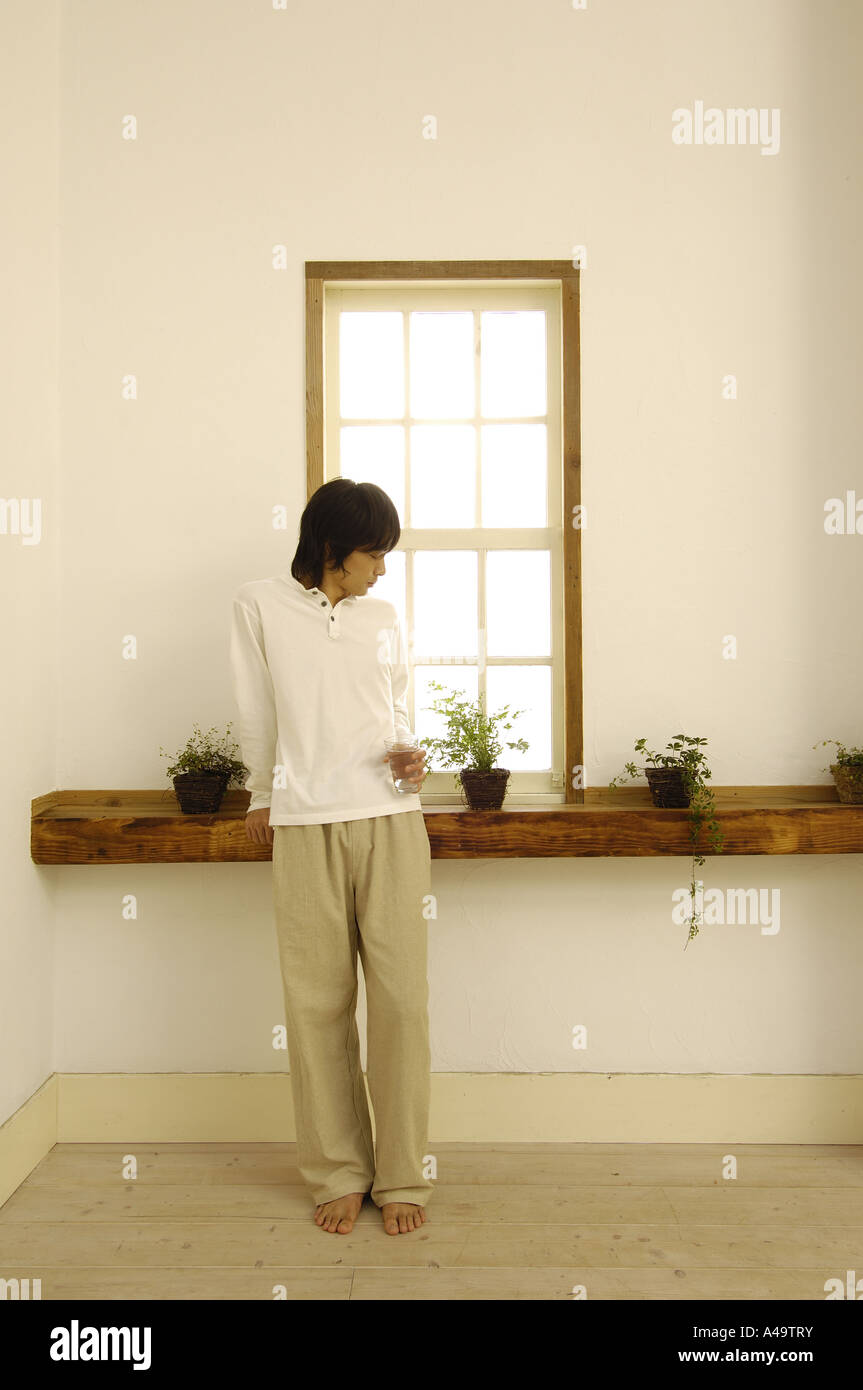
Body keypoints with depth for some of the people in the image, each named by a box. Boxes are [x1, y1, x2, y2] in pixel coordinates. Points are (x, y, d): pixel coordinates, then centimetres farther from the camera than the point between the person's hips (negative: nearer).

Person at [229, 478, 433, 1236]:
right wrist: (264, 796, 18)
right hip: (305, 826, -2)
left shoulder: (386, 616, 13)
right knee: (319, 1003, 3)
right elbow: (256, 713, 12)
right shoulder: (260, 605, 5)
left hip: (391, 819, 2)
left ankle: (401, 1177, 15)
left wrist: (413, 761, 1)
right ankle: (338, 1174, 19)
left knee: (402, 998, 0)